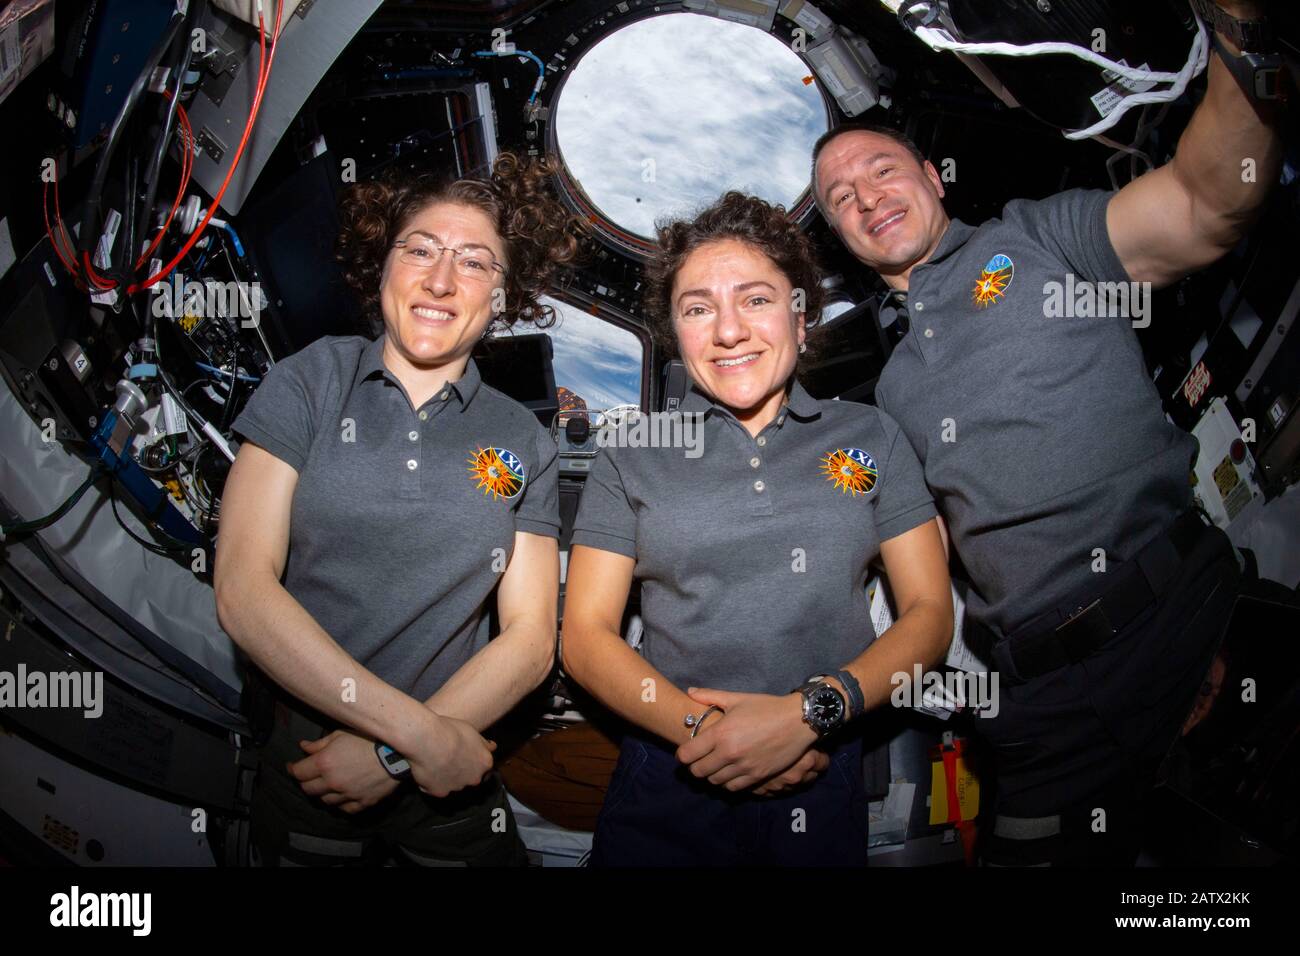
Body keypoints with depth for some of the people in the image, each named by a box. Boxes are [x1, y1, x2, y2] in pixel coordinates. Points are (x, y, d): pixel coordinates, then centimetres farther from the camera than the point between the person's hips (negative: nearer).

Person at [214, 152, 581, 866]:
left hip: (452, 785, 1)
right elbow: (243, 592, -13)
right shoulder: (308, 383, -5)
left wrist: (394, 754, -16)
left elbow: (530, 639, -3)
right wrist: (419, 731, -18)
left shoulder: (522, 442, 0)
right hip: (304, 774, 0)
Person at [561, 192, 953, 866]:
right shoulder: (631, 453, 2)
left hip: (825, 790, 1)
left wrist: (809, 712, -15)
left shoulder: (871, 439, 4)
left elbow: (929, 613, 0)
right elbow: (585, 635, -1)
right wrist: (703, 729, -16)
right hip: (666, 788, 0)